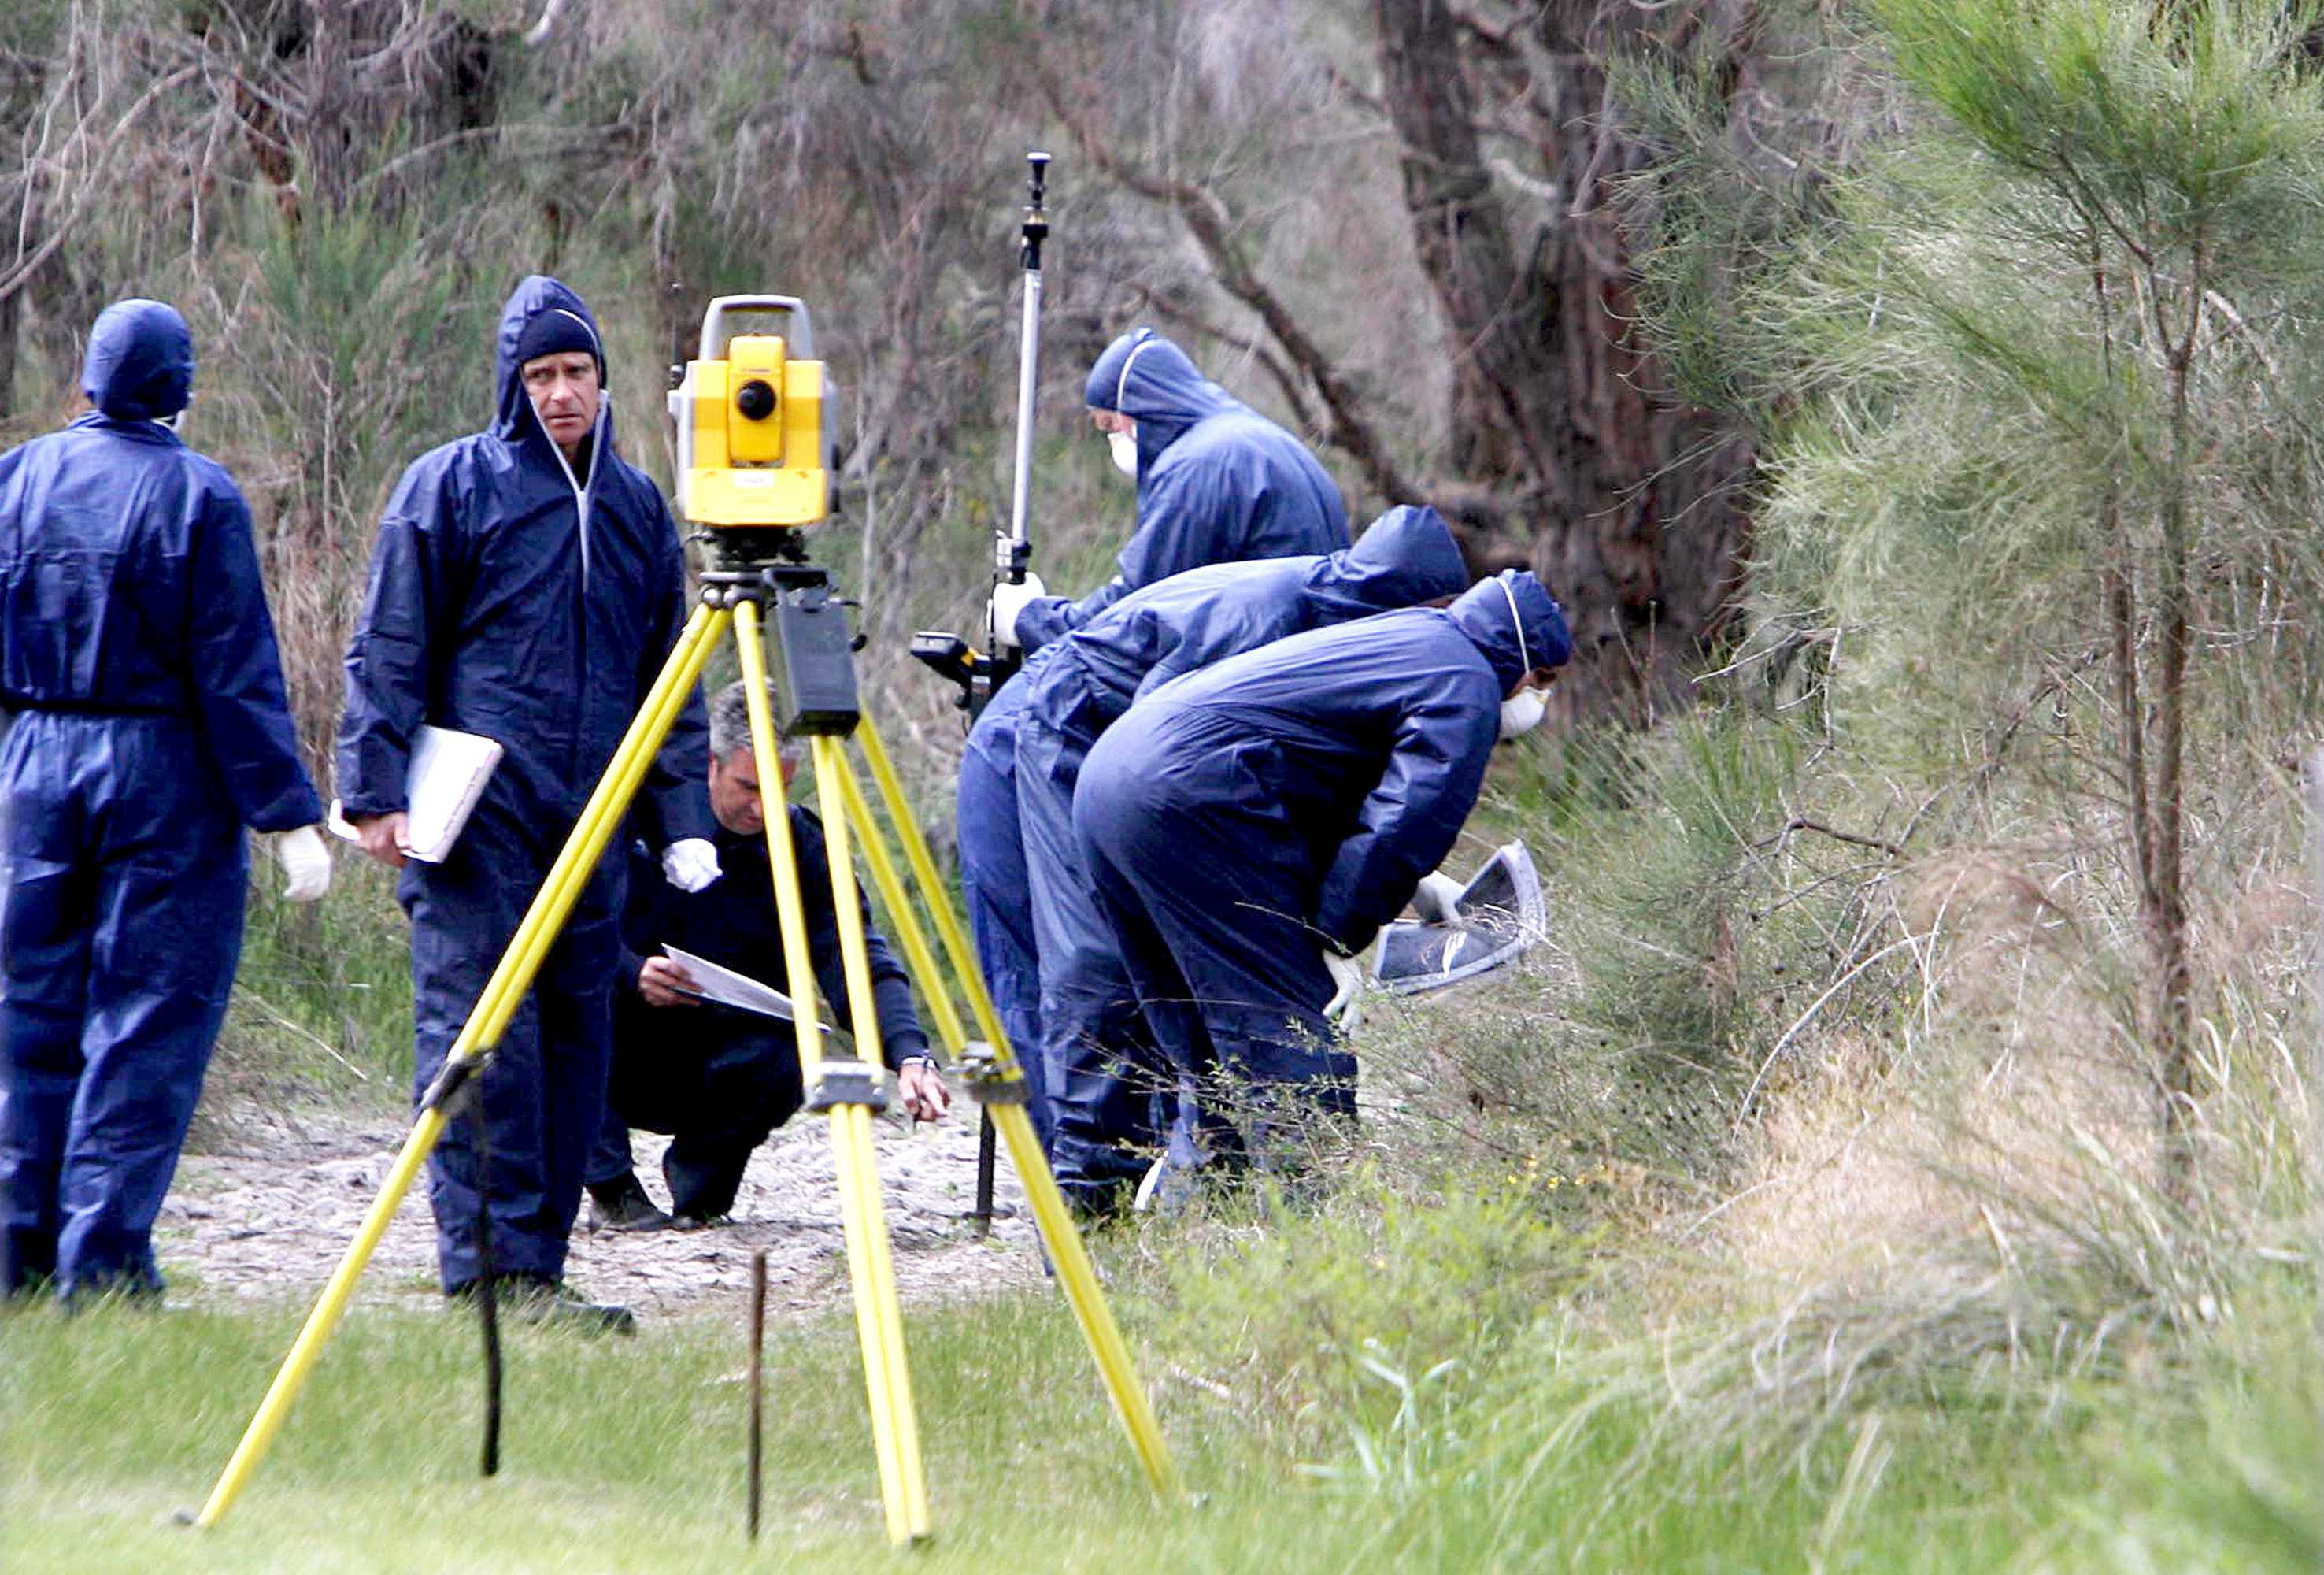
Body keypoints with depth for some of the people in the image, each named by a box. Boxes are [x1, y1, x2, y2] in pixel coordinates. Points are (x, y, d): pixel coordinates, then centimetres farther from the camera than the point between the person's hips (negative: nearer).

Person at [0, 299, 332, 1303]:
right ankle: (102, 1262, -5)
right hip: (164, 775, -5)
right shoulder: (197, 495, -11)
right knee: (148, 1025, -1)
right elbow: (237, 671, -11)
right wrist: (288, 816, -9)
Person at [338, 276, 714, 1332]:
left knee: (574, 1035, 3)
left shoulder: (636, 504, 17)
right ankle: (486, 1268, -12)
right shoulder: (451, 487, 2)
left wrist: (681, 819, 13)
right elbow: (387, 651, 0)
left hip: (589, 818, 5)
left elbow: (666, 679, 21)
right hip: (475, 810, -5)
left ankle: (539, 1271, 7)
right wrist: (377, 791, -8)